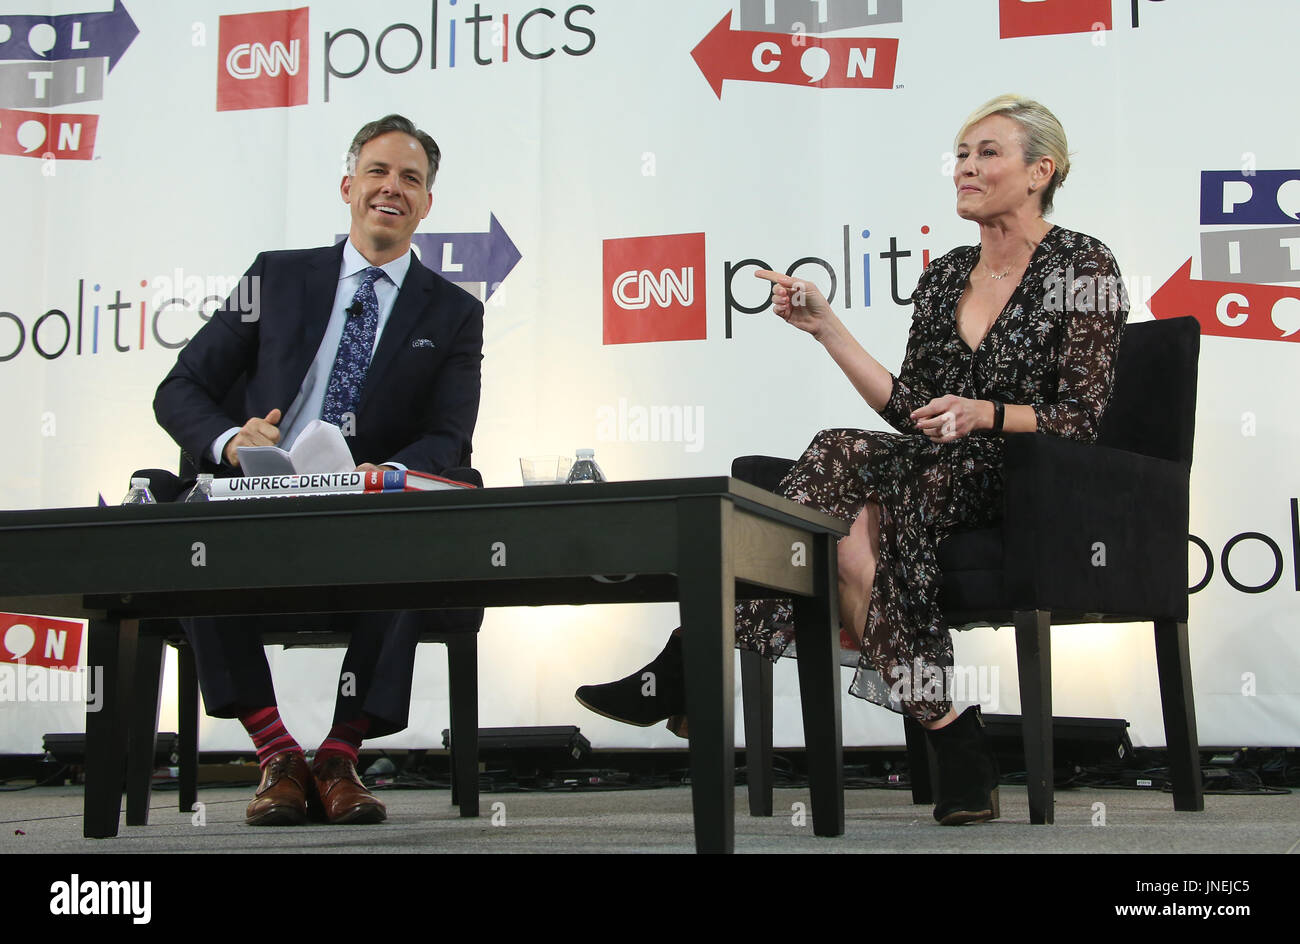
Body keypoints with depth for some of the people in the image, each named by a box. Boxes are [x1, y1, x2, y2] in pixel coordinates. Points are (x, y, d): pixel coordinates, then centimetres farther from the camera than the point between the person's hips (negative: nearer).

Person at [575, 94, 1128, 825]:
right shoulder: (946, 276, 17)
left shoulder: (1083, 267, -2)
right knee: (852, 523, -30)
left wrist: (985, 415, -25)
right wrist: (826, 327, 8)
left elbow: (1083, 419, -8)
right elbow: (908, 410, 12)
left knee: (844, 460, -30)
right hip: (942, 478, 6)